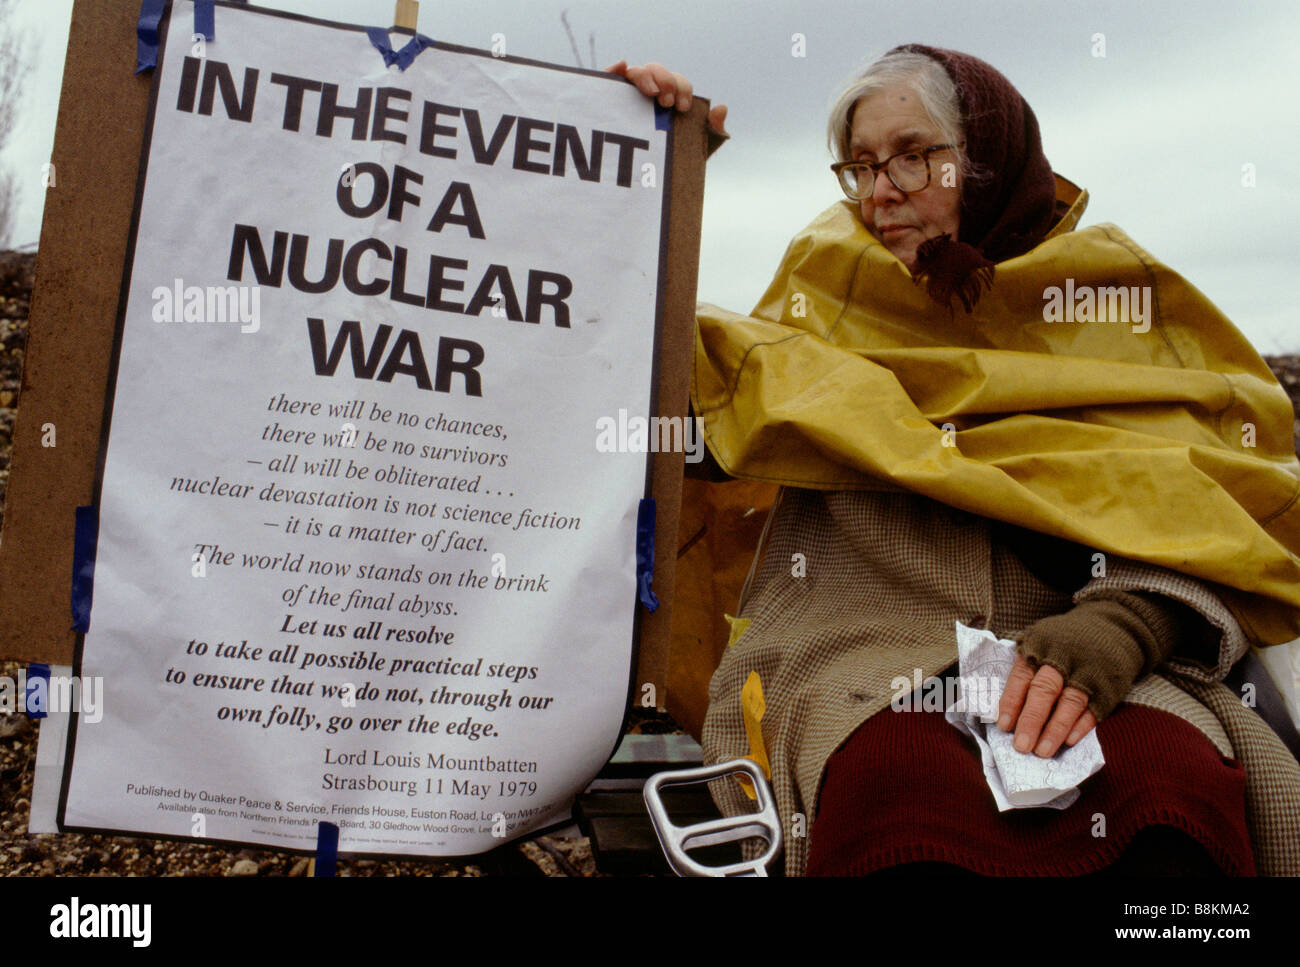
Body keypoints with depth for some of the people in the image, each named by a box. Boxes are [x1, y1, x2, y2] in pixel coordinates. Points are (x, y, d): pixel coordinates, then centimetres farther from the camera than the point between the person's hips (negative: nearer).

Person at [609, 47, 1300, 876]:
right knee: (909, 800, -37)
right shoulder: (829, 292, 21)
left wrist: (1116, 627, -16)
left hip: (1084, 649, 1)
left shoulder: (1119, 293, 15)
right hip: (860, 632, 0)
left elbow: (1204, 507, 6)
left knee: (1176, 795, -35)